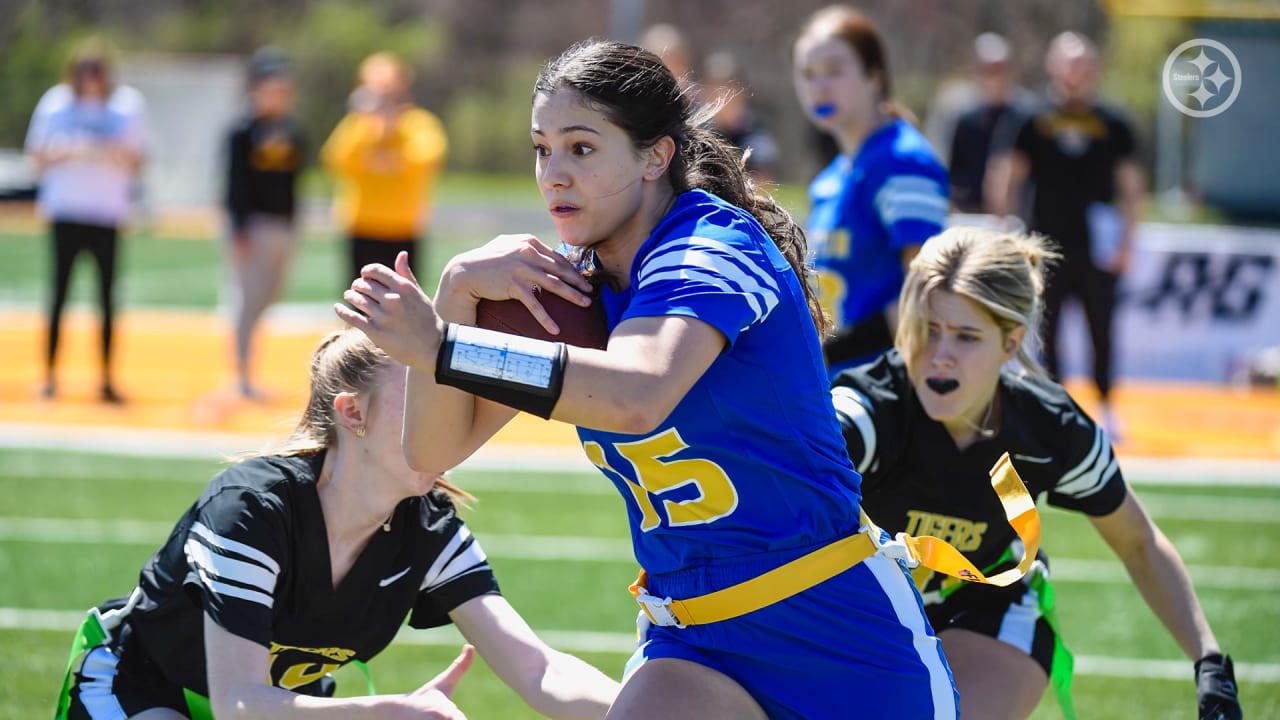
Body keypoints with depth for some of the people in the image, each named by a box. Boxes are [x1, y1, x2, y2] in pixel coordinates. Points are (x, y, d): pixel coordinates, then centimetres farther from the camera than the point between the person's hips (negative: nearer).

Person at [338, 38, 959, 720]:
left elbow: (636, 397, -40)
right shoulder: (563, 278, 3)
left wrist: (439, 346, -40)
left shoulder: (710, 250, -18)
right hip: (694, 635, 5)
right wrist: (458, 287, -17)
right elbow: (434, 448, -3)